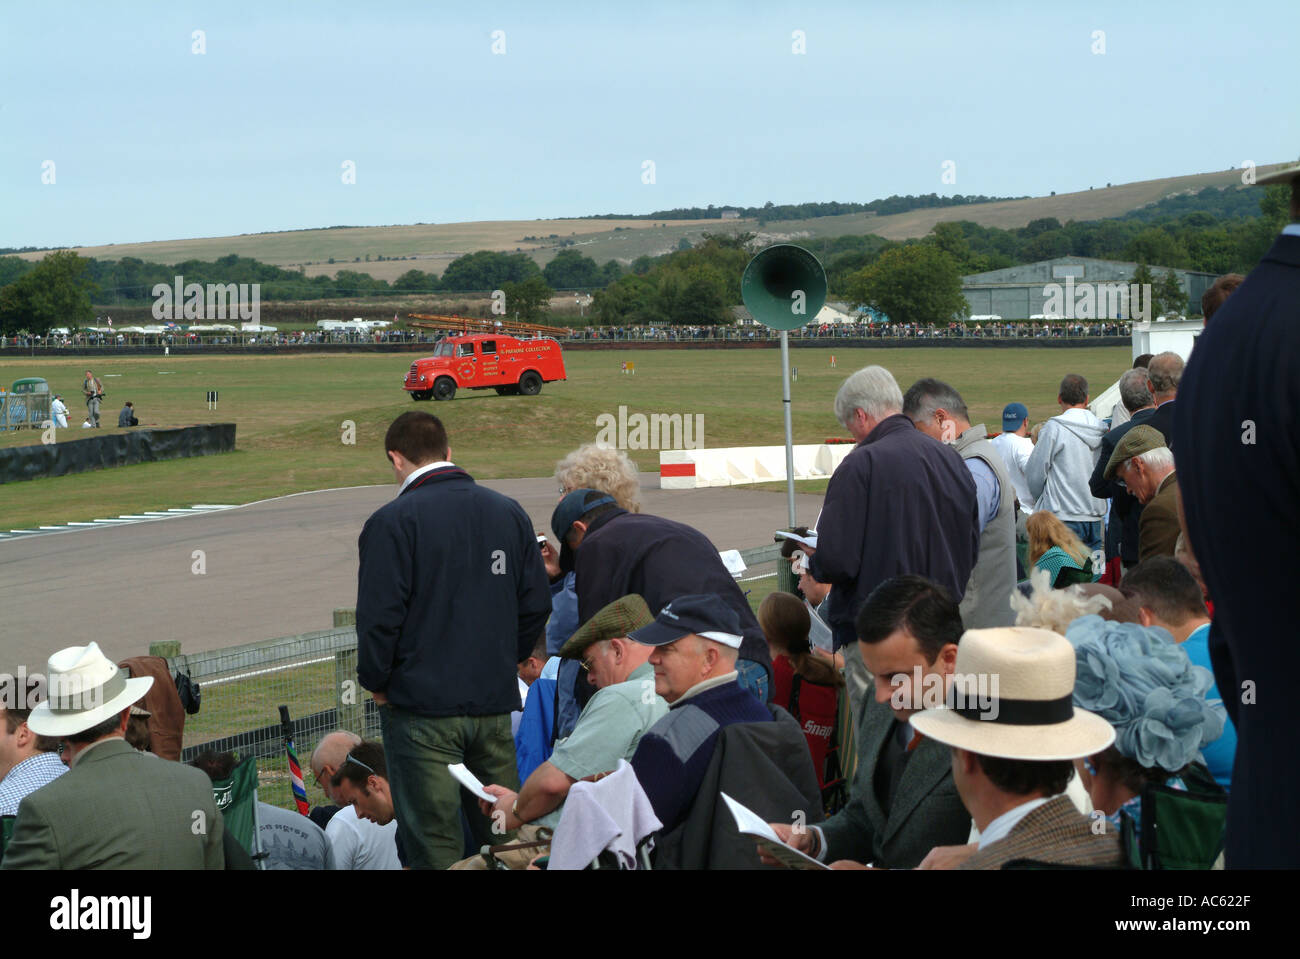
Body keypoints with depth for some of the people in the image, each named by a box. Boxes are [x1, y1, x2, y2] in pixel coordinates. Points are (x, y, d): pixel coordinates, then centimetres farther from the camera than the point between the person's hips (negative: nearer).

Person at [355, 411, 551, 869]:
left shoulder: (391, 522, -10)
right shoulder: (510, 512, 7)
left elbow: (378, 616, -13)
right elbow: (536, 604, 9)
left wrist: (377, 683, 1)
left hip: (423, 706, -5)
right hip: (496, 702, 5)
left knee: (435, 847, 1)